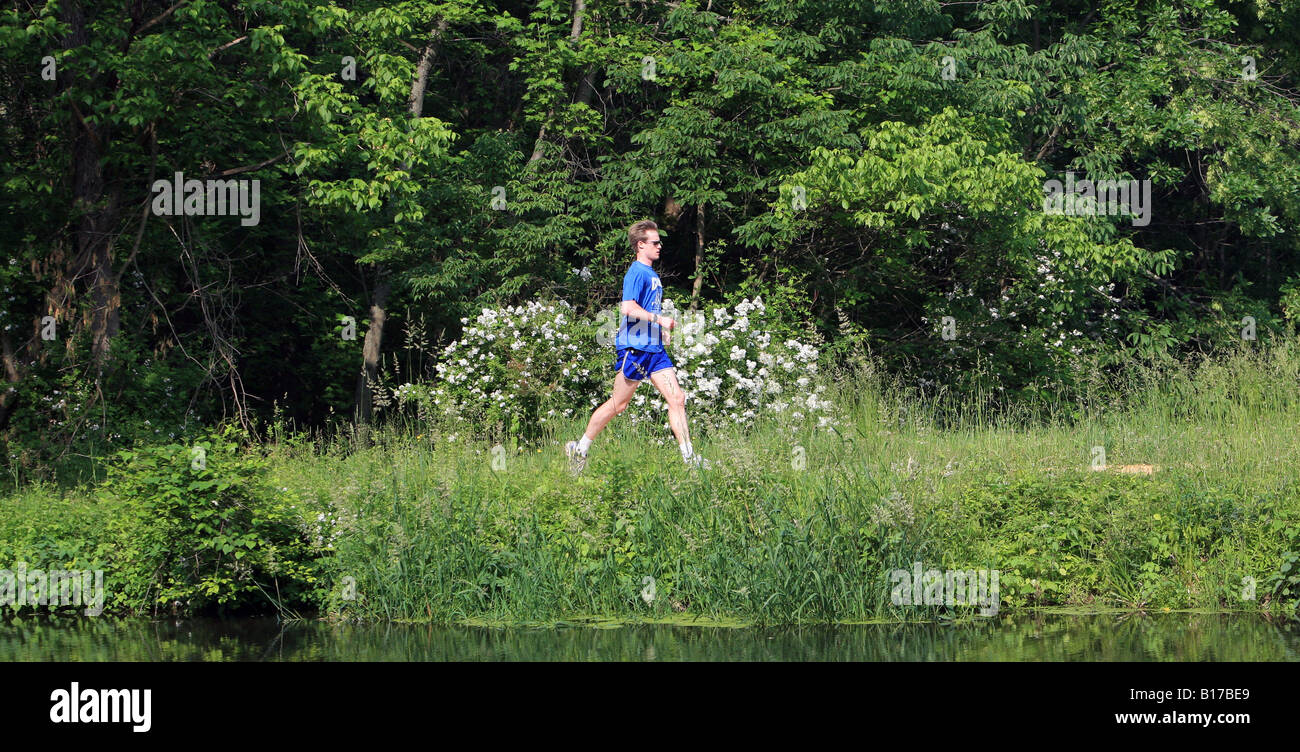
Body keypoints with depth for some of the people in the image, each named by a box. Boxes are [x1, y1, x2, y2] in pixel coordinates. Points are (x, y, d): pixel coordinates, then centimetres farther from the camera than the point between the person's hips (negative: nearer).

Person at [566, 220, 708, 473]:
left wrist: (663, 331, 19)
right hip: (634, 348, -9)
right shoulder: (636, 273, -11)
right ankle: (579, 449, 12)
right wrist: (659, 319, -23)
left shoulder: (652, 274, 17)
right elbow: (628, 307, -24)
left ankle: (689, 457, -2)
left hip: (655, 348, 9)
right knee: (619, 404, -1)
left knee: (677, 399, -2)